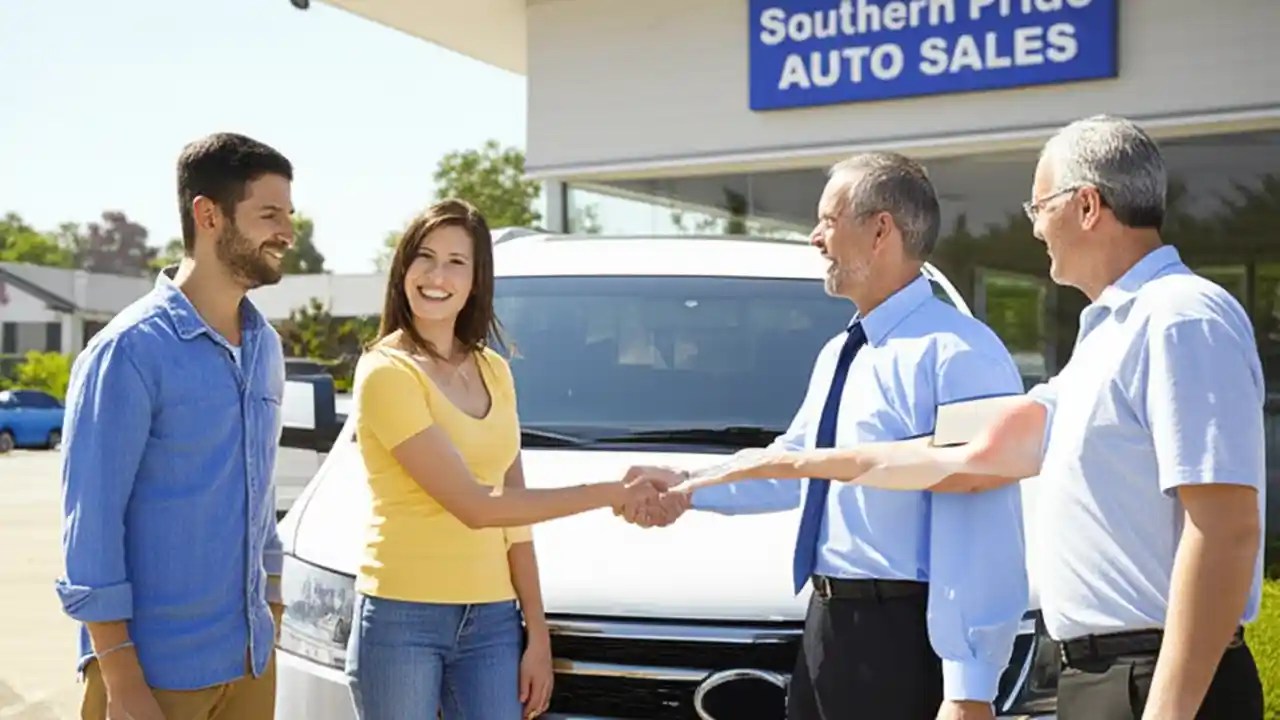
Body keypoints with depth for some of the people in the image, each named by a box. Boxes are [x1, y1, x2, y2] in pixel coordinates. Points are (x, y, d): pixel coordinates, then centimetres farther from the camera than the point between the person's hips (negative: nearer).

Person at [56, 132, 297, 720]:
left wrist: (269, 619, 15)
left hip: (252, 662, 7)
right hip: (158, 670, -7)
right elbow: (91, 524, -15)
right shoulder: (131, 351, -14)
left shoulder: (265, 347, 8)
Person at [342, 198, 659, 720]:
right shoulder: (386, 372, -9)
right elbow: (474, 507, -15)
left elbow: (513, 510, 11)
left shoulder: (493, 370, 11)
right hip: (403, 619, -5)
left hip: (492, 620, 5)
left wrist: (538, 633, 7)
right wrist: (609, 494, -14)